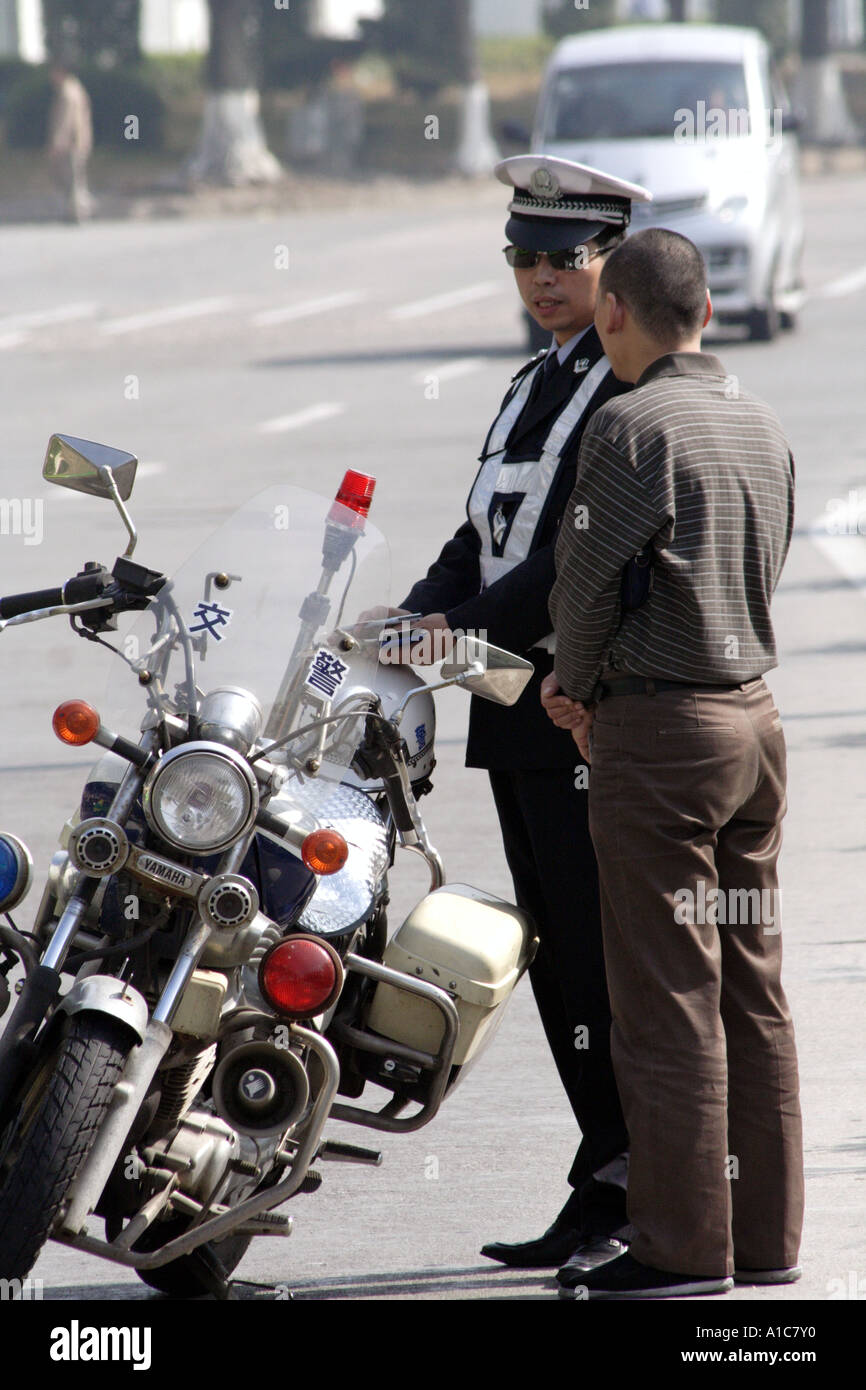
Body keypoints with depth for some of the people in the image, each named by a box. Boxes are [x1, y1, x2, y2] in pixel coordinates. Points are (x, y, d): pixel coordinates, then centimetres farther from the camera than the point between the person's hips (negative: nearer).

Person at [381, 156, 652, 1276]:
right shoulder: (532, 388, 20)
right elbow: (483, 540, 18)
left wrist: (470, 629, -20)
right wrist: (421, 615, 0)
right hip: (522, 719, 9)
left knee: (599, 963, -8)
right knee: (557, 963, 10)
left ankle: (614, 1196, -4)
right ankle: (615, 1192, 16)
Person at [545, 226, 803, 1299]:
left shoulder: (633, 426, -14)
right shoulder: (759, 425, 11)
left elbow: (586, 580, -13)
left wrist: (573, 685, 7)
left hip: (660, 729, -8)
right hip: (754, 716, 8)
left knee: (668, 997, -5)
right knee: (752, 990, 11)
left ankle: (682, 1243, -3)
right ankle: (764, 1234, 14)